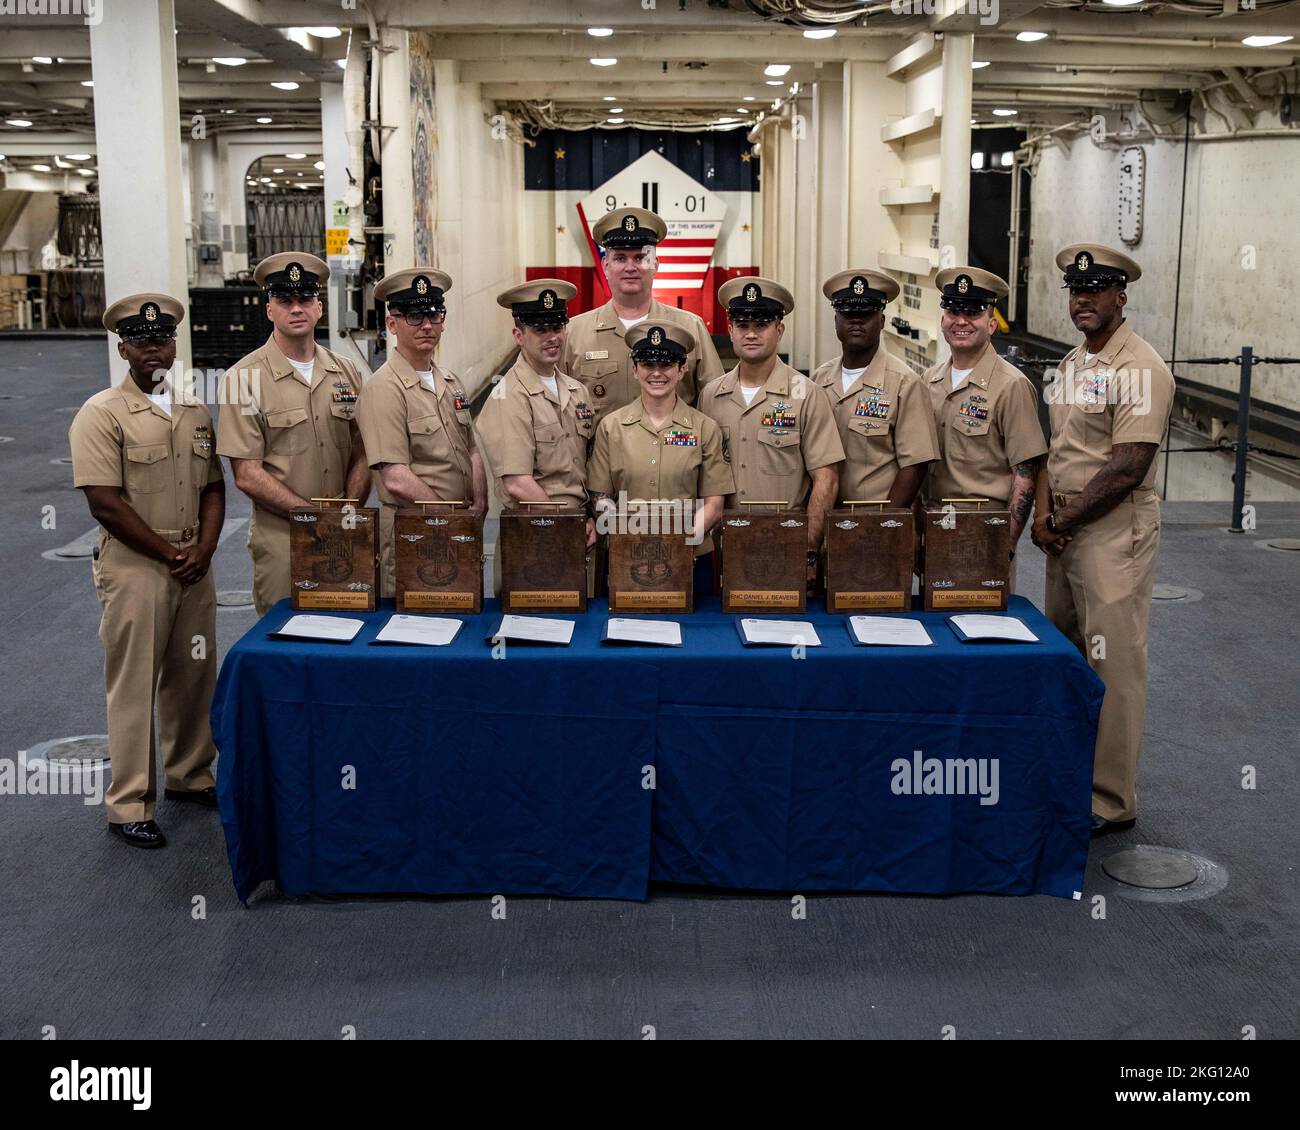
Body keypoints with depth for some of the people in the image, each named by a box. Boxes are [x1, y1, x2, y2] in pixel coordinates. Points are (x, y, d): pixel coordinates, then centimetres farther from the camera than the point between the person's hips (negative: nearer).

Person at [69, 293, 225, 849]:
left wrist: (203, 550, -4)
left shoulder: (195, 412, 12)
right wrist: (169, 556, -11)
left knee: (194, 676, 13)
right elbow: (105, 503, -14)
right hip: (134, 569, -6)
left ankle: (190, 776, 30)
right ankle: (129, 806, 6)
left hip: (194, 567, 6)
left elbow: (213, 488, 13)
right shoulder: (102, 414, -7)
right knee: (133, 686, -1)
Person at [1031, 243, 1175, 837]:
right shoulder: (1071, 364, 14)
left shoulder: (1139, 369, -14)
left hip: (1115, 534, -9)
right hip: (1064, 533, 9)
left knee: (1112, 664, -4)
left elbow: (1128, 467, -20)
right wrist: (1043, 512, 1)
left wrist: (1065, 521, -12)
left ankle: (1110, 800, 5)